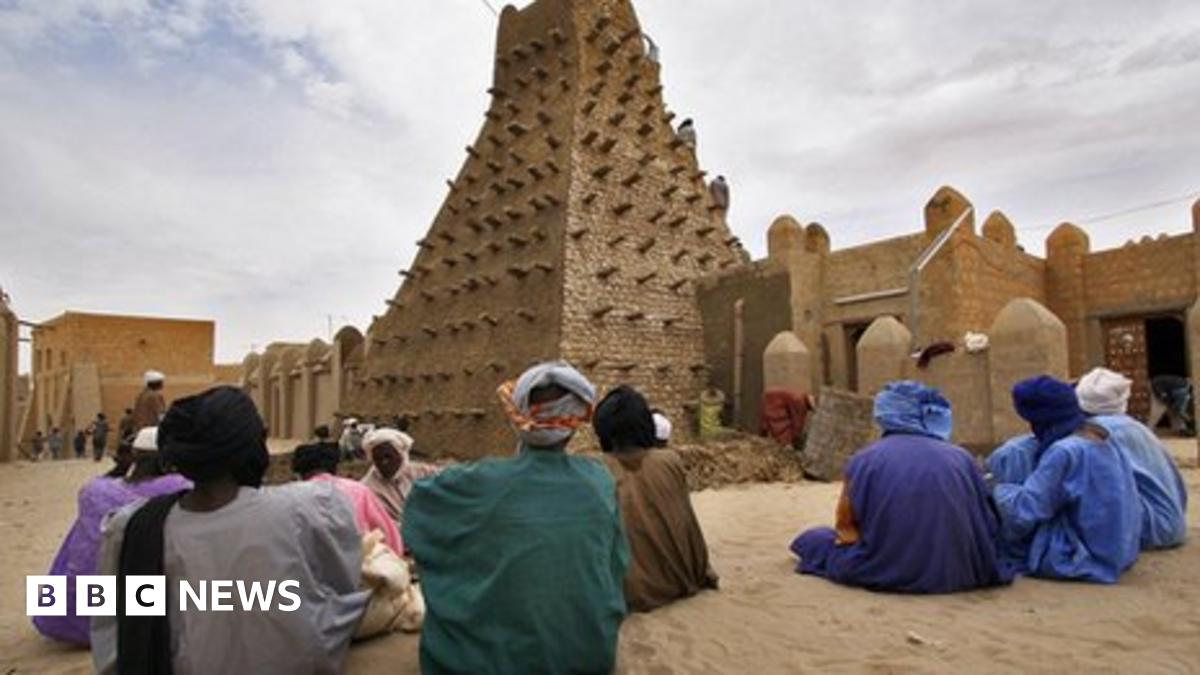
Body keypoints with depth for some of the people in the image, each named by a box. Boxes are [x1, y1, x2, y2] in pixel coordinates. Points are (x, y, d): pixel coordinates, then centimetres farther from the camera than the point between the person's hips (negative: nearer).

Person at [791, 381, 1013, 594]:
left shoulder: (865, 460, 2)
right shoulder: (960, 458, 8)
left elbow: (845, 524, 6)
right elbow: (985, 525, 15)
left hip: (890, 571, 0)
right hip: (958, 571, 1)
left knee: (815, 538, 22)